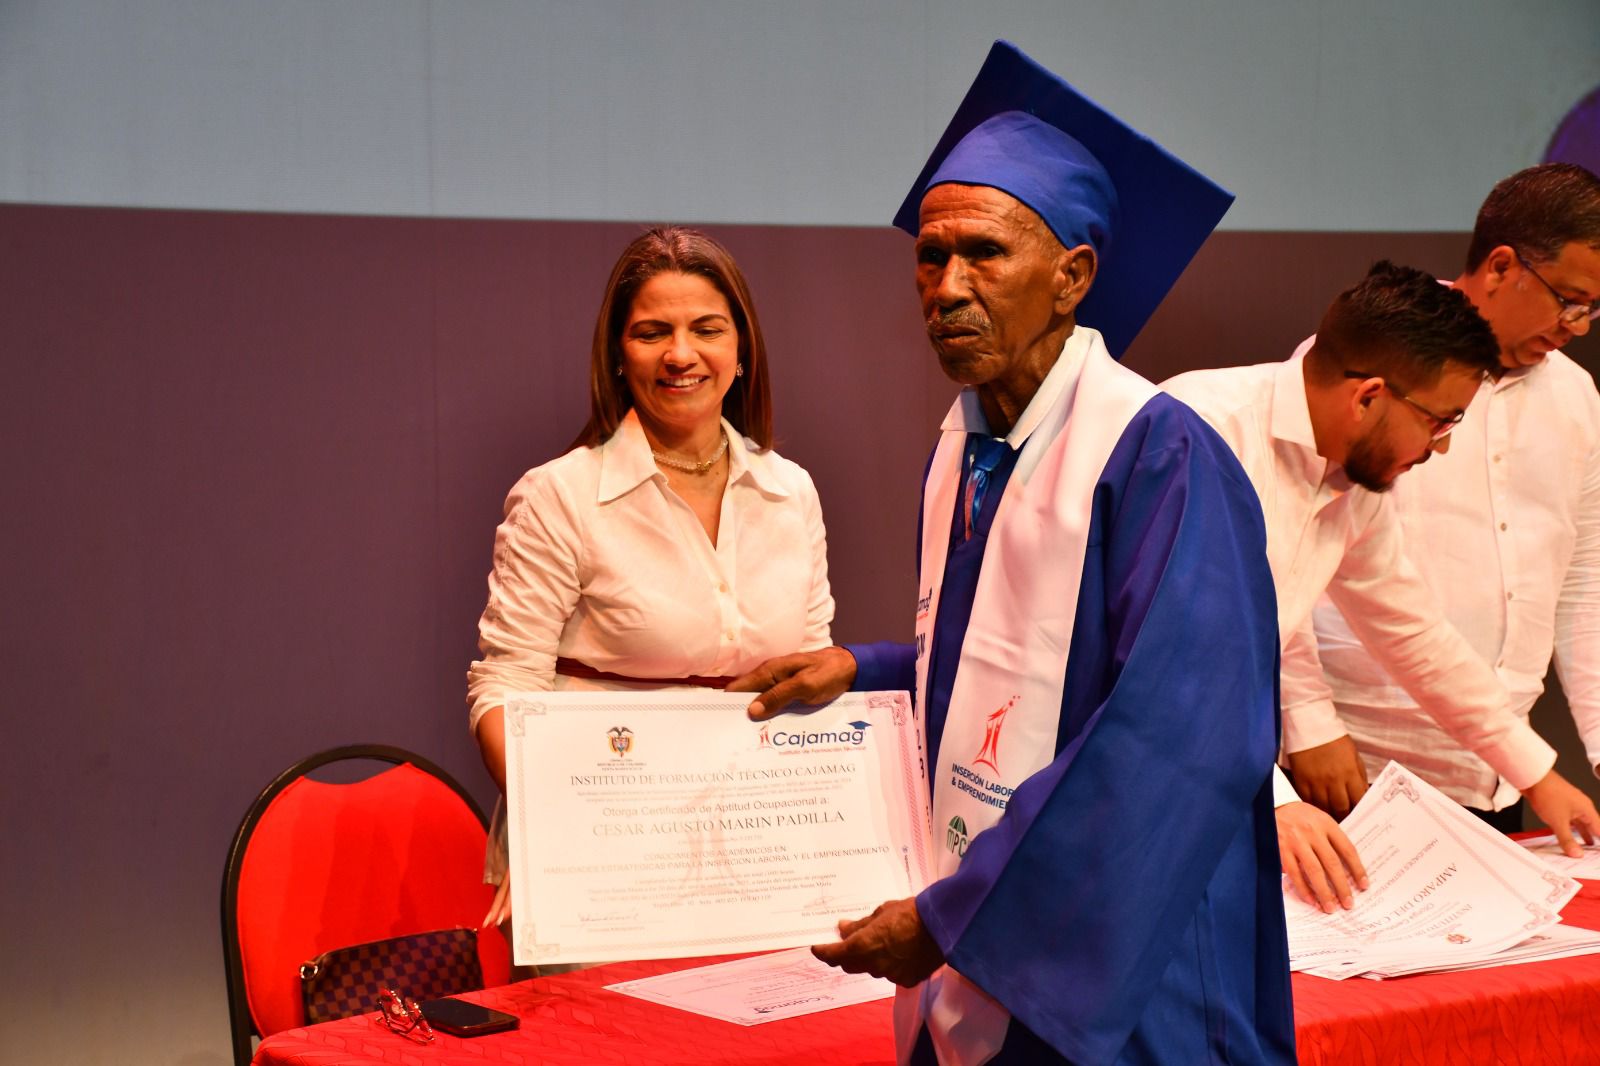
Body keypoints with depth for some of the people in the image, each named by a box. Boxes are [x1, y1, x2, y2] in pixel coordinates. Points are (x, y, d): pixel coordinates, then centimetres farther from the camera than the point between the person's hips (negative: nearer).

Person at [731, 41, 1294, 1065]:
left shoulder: (1159, 458, -18)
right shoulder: (962, 450, 5)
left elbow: (1180, 740, -24)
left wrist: (951, 917, -22)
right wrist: (862, 669, 6)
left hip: (1118, 978, -7)